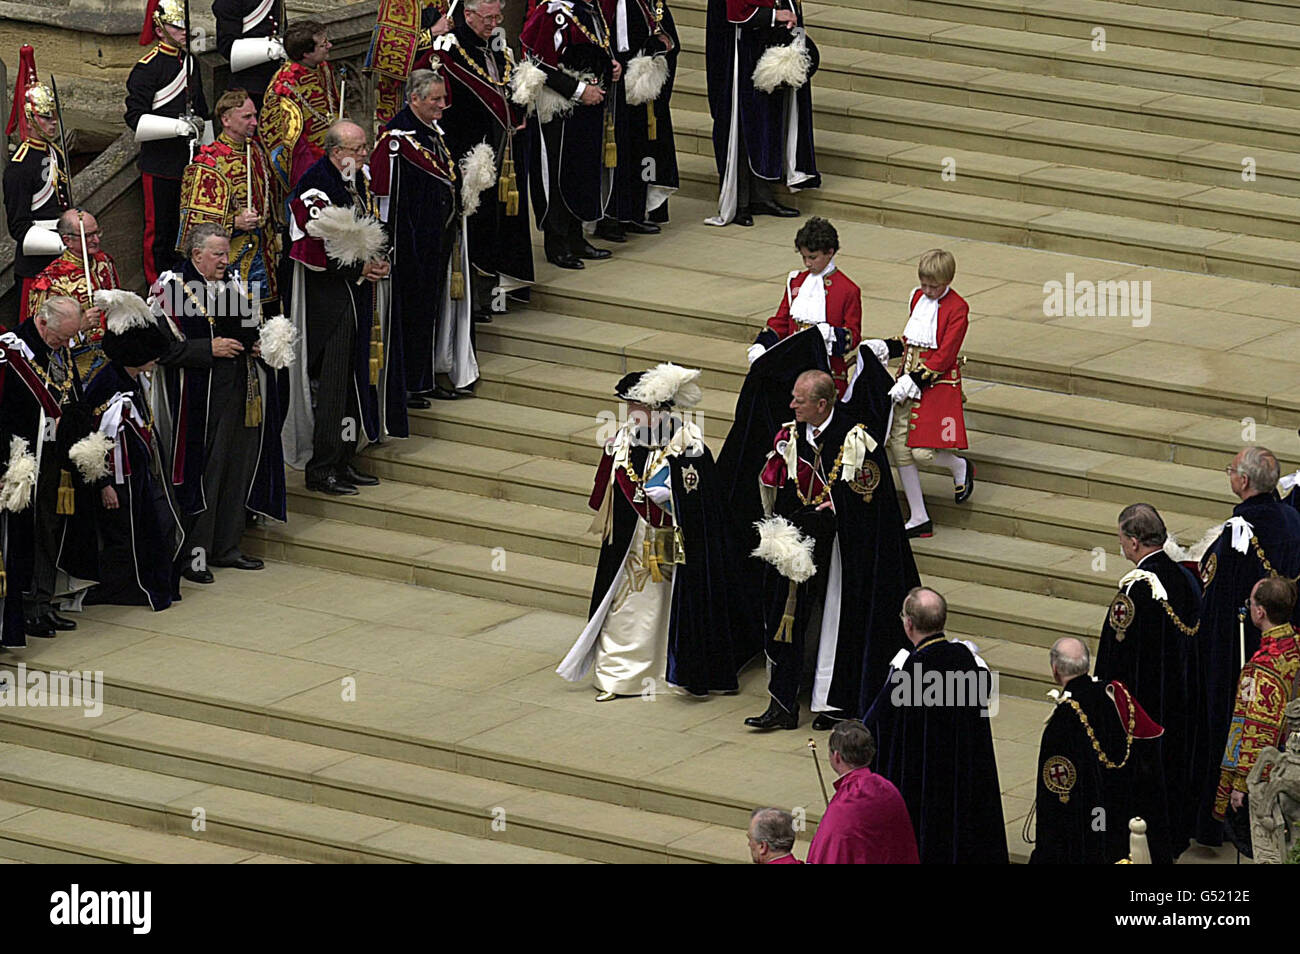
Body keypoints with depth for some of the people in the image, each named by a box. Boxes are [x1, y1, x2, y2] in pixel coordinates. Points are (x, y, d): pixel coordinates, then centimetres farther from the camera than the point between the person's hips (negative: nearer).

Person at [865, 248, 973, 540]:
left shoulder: (956, 308, -12)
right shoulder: (918, 298, 10)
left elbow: (944, 356, -16)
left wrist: (915, 380, -20)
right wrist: (885, 347, 6)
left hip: (939, 383, -7)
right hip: (908, 378, 7)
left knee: (922, 452, -15)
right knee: (899, 445, 1)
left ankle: (960, 467, 21)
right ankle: (919, 519, 9)